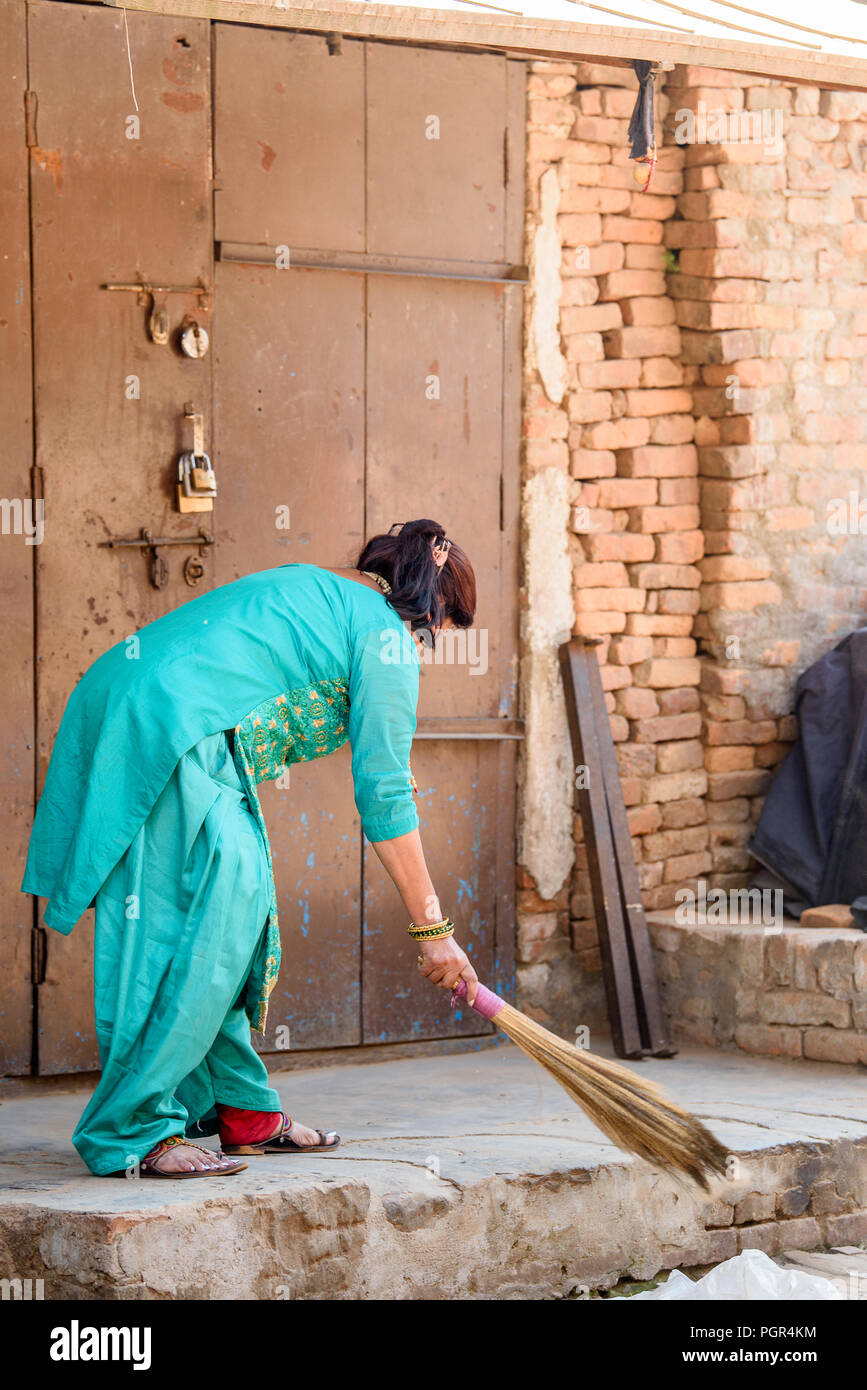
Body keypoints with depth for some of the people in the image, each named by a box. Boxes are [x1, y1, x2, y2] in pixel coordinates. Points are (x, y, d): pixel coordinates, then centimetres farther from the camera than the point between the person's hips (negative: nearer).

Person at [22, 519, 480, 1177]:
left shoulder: (312, 587, 26)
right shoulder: (389, 635, 0)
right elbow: (385, 798, -2)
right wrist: (433, 929, 2)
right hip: (167, 735, -10)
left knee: (239, 909, 14)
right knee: (199, 926, -8)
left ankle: (242, 1111, 19)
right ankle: (132, 1132, -6)